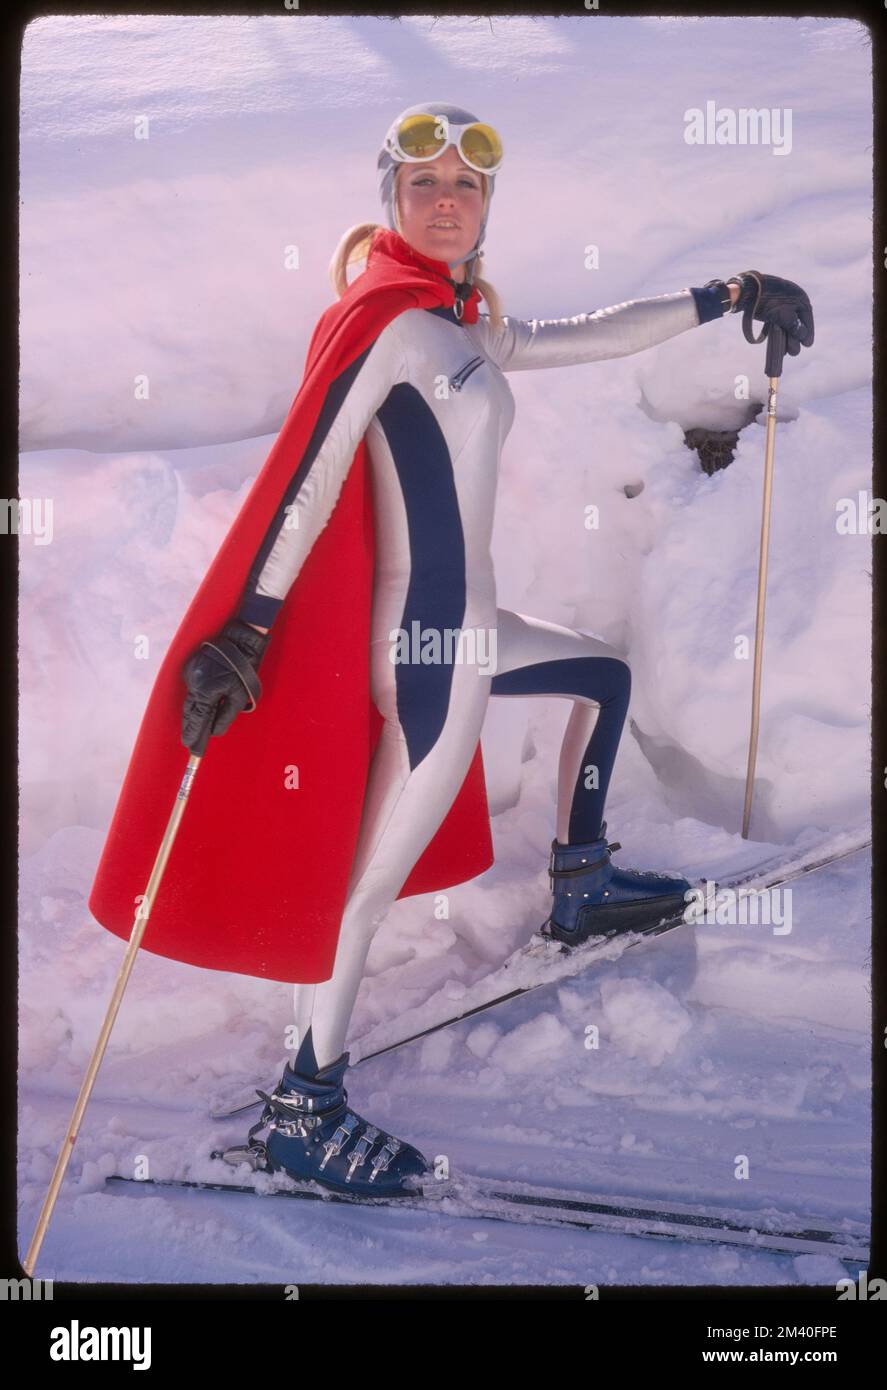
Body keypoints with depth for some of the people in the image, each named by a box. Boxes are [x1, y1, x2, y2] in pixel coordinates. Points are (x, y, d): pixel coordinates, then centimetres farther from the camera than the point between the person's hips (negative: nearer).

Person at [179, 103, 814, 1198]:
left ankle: (581, 888, 40)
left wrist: (722, 298, 27)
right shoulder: (386, 320, -15)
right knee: (377, 876, -5)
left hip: (467, 628, 10)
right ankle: (300, 1112, 6)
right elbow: (310, 475, -23)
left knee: (606, 676, 29)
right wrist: (249, 627, -28)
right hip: (433, 646, -10)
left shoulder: (468, 326, 12)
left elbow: (584, 338, 23)